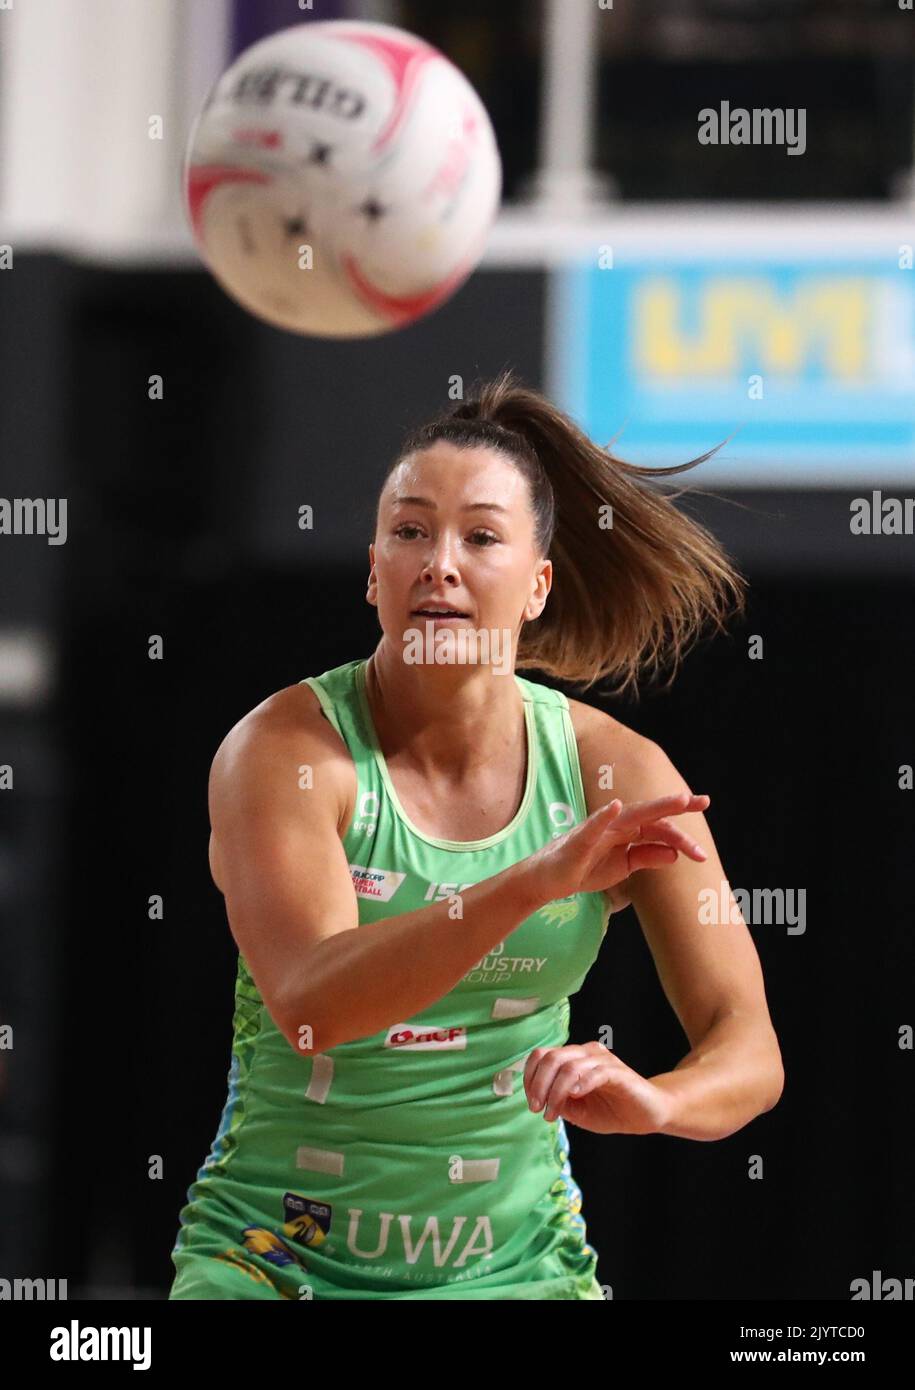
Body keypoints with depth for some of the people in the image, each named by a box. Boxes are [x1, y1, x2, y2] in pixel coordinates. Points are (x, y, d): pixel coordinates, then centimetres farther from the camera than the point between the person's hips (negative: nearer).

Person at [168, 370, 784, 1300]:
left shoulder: (617, 772, -1)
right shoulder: (283, 748, -10)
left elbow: (749, 1049, -5)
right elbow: (309, 1005, -25)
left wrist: (654, 1101, -29)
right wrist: (537, 882, -36)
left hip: (512, 1259, 3)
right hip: (271, 1252, -2)